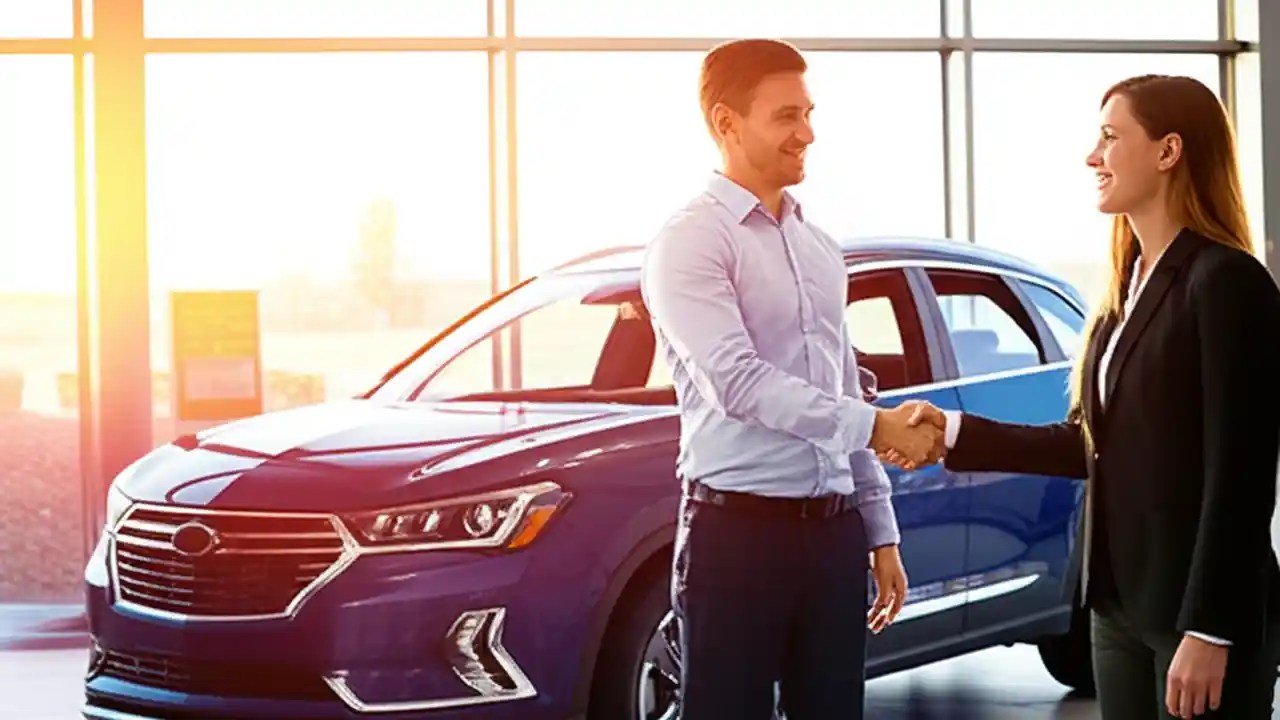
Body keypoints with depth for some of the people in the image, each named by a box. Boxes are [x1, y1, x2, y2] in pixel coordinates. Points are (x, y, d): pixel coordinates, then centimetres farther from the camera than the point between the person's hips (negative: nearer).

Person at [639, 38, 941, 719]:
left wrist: (878, 529, 16)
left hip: (833, 530, 7)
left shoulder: (818, 246, 16)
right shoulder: (690, 242, -7)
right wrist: (875, 427, -23)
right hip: (738, 532, -6)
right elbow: (738, 381, -19)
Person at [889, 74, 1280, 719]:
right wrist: (956, 435, 8)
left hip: (1205, 609, -8)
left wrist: (1209, 630, -20)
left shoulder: (1227, 282, -14)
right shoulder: (1130, 285, 12)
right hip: (1121, 604, 8)